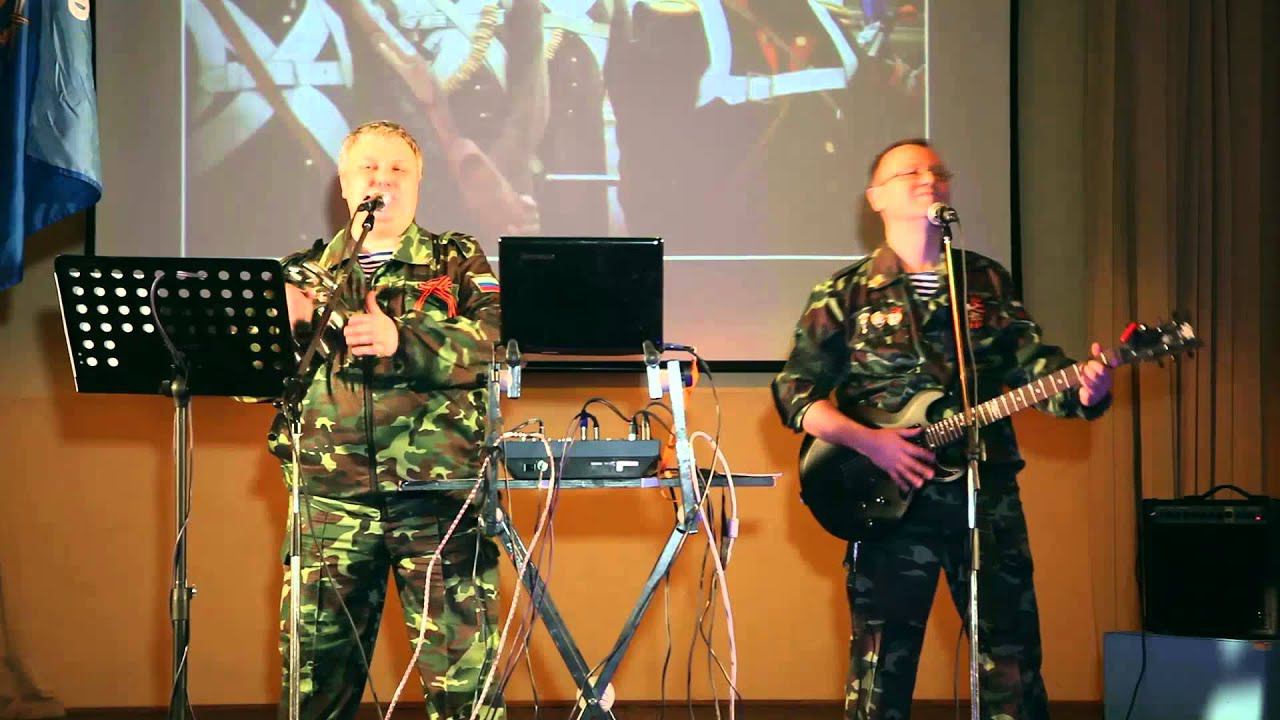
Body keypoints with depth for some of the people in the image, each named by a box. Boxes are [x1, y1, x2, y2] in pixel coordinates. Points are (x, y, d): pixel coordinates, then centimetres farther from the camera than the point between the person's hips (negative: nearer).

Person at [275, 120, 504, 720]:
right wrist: (286, 326, -8)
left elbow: (493, 343, -6)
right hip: (330, 494, 2)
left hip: (437, 490, -2)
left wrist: (401, 341, -20)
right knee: (316, 667, 3)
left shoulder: (457, 261, 12)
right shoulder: (304, 272, 18)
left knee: (462, 663, -6)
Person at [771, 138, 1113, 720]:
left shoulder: (988, 282, 12)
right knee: (882, 667, 0)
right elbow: (795, 392, 0)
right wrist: (868, 441, -14)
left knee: (1013, 658, 5)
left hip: (988, 496, 3)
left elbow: (1035, 366, 8)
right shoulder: (846, 294, 3)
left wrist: (1081, 392, -14)